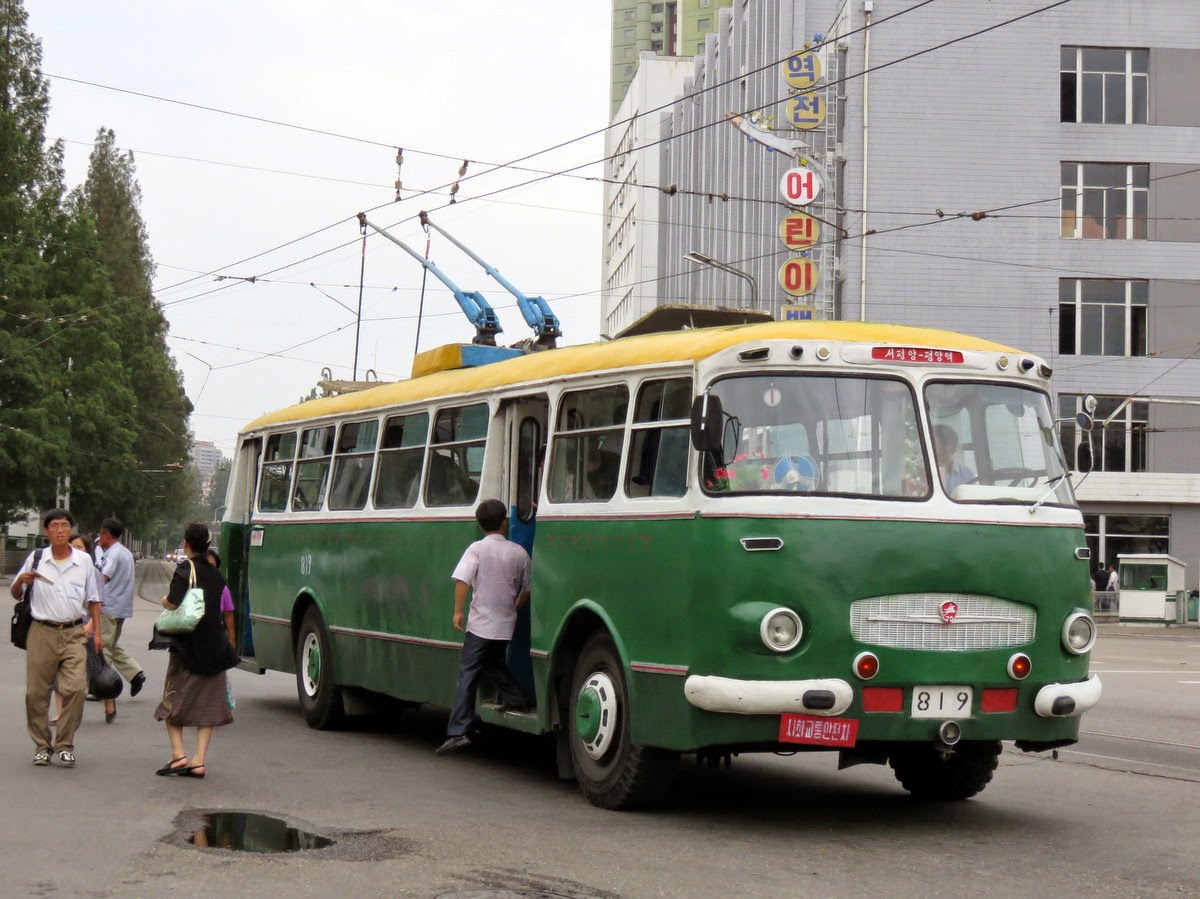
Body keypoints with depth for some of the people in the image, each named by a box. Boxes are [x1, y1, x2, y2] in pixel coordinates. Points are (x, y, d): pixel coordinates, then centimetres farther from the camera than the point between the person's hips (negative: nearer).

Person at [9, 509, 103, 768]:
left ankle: (65, 746, 0)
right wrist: (20, 581, -10)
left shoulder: (84, 560, 7)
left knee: (76, 688, -11)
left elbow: (93, 600, 15)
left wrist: (96, 632, 11)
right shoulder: (36, 559, 4)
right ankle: (42, 746, 16)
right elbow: (15, 594, 12)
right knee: (36, 692, 2)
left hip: (74, 634, 0)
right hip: (42, 632, 0)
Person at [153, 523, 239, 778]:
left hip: (188, 647, -5)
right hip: (214, 648, 5)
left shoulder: (186, 569, -9)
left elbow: (173, 603, -19)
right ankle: (199, 760, 1)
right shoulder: (216, 574, 10)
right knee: (207, 704, 7)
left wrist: (164, 601, 1)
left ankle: (178, 754, -6)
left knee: (174, 700, 6)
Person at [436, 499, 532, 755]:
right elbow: (526, 590, 12)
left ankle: (458, 732, -11)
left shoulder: (477, 549, -5)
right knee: (493, 664, 29)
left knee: (468, 675, -4)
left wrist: (458, 611, -8)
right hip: (506, 625, 4)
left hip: (480, 625, -4)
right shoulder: (519, 553, 5)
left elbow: (462, 580, -15)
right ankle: (517, 699, 23)